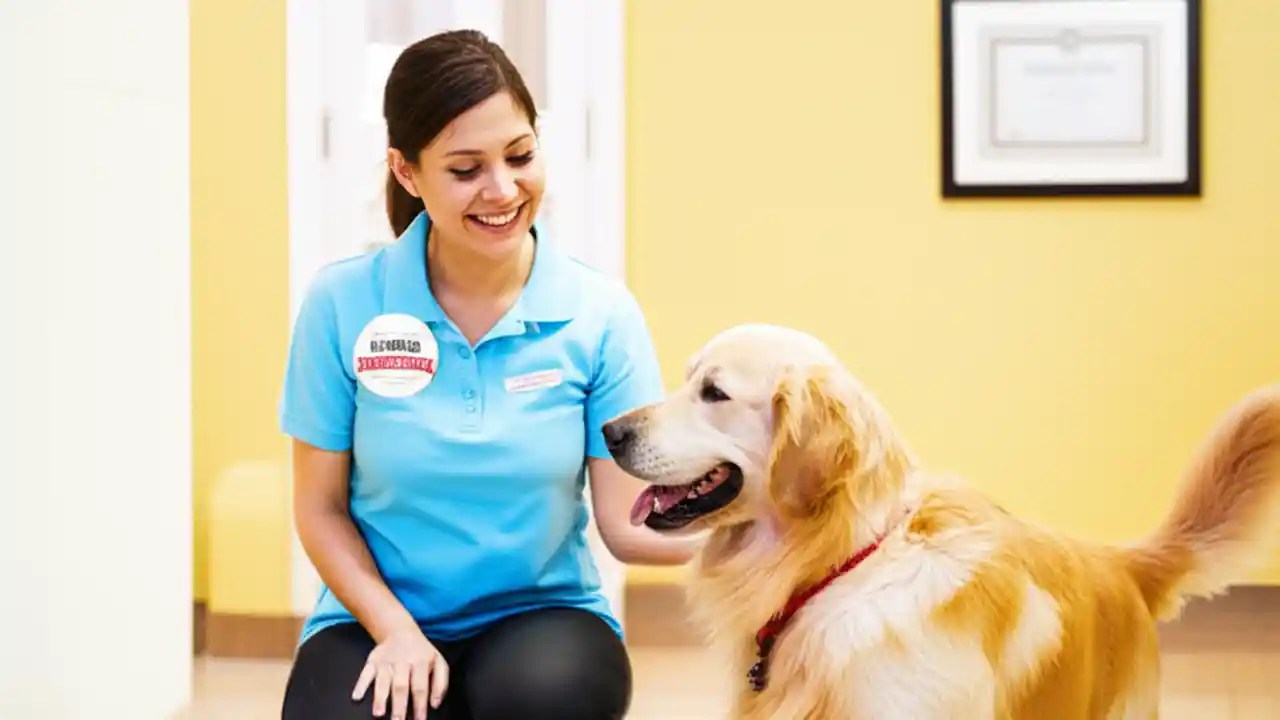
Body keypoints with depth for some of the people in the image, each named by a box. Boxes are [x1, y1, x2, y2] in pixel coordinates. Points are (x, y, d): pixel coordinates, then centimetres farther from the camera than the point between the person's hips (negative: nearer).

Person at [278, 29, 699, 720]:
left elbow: (627, 520, -7)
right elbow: (321, 507, 1)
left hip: (543, 617, 1)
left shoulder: (600, 312, -5)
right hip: (378, 621, 0)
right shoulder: (343, 302, -6)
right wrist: (396, 630, -14)